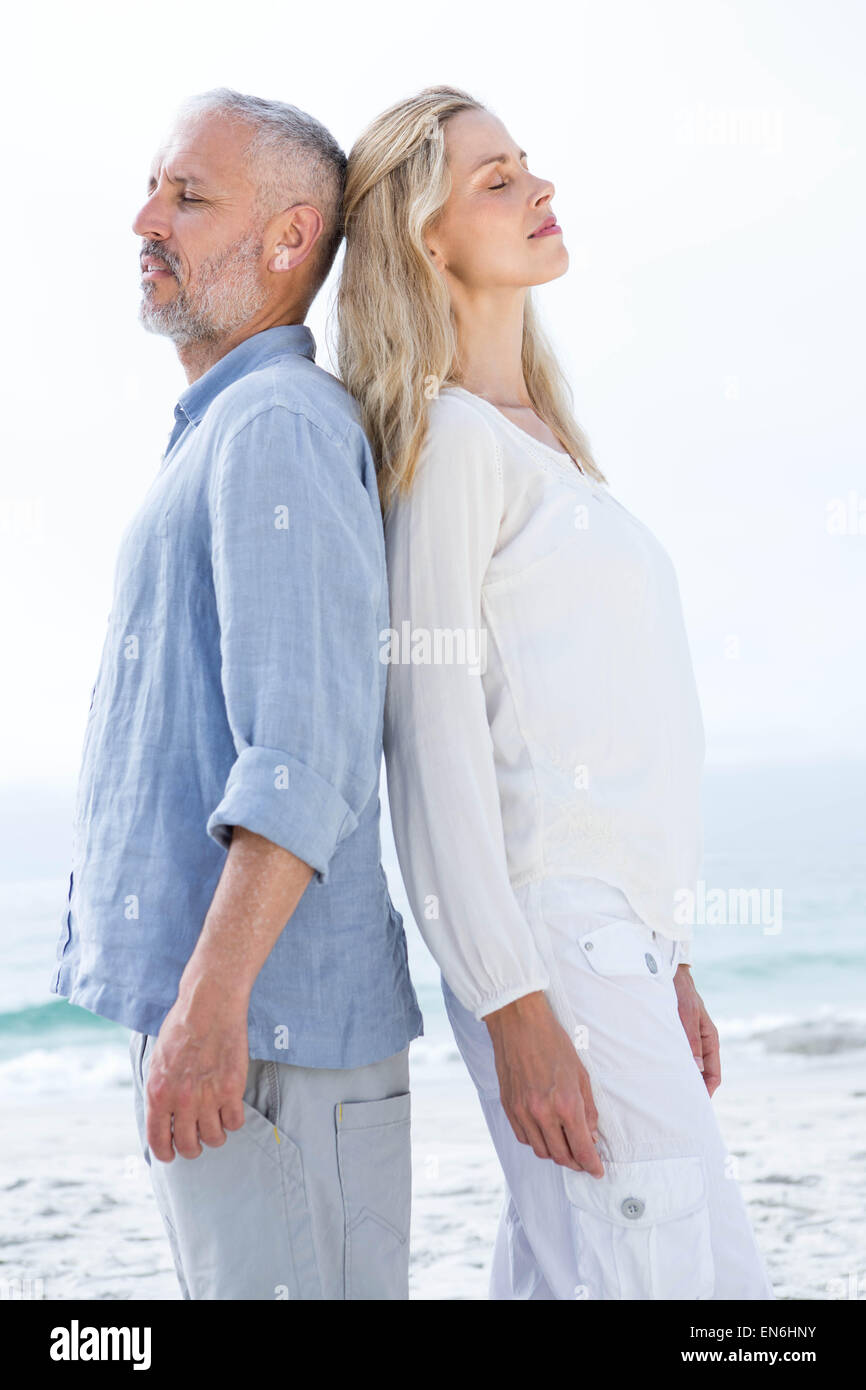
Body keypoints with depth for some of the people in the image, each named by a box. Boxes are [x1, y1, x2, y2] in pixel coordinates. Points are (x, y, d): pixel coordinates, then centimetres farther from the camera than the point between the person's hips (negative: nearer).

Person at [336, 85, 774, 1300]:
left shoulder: (543, 442, 20)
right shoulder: (449, 437, -6)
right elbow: (436, 743, -13)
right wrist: (516, 1006, -18)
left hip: (618, 937, 8)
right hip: (555, 947, -8)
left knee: (565, 1270, 10)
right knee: (691, 1273, -10)